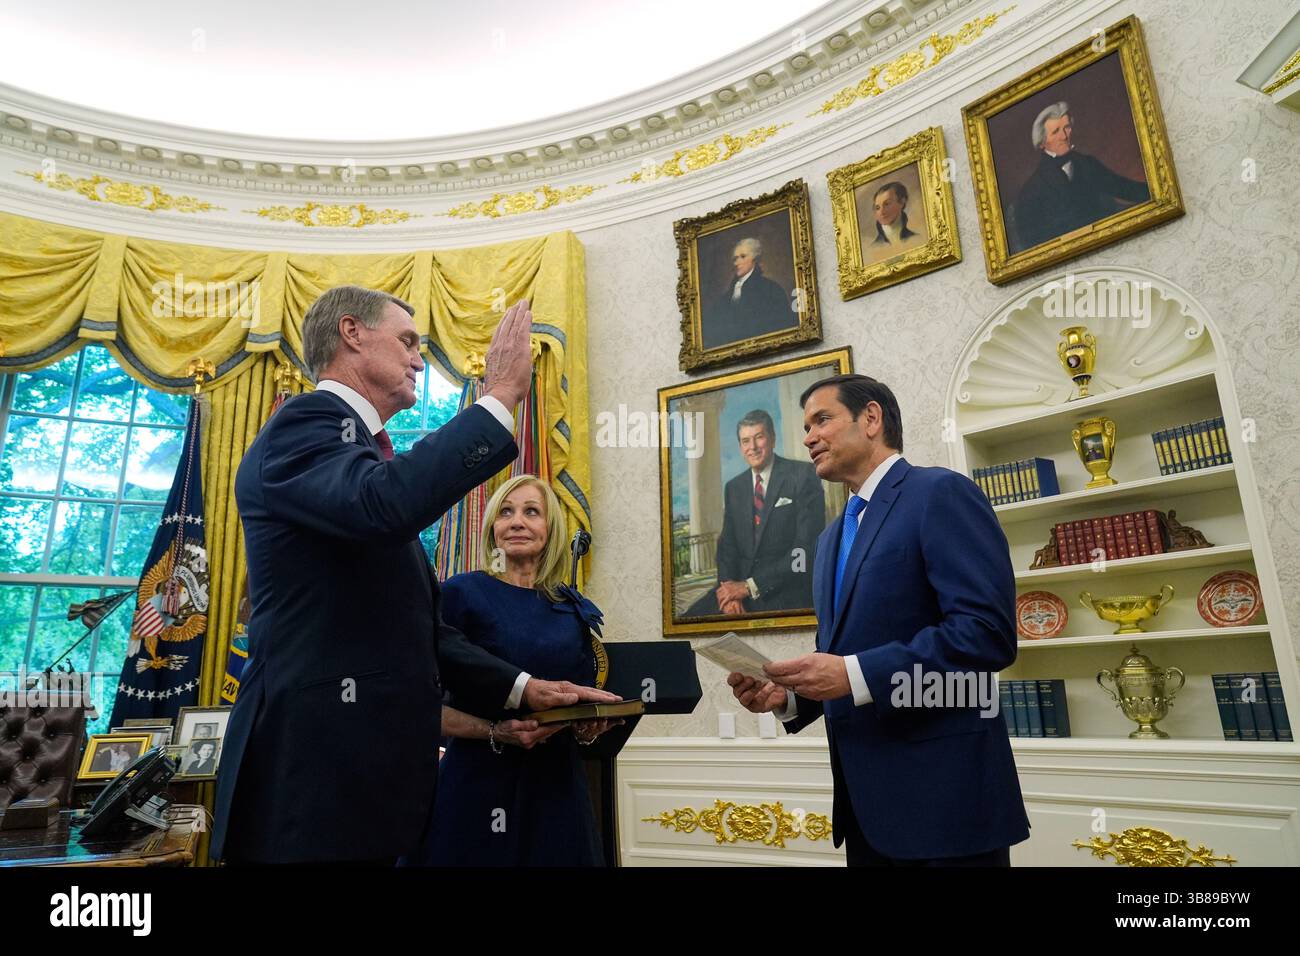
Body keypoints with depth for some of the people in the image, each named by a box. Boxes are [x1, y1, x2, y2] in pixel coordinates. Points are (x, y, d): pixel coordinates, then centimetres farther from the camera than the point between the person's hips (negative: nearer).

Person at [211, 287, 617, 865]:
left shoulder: (363, 451, 20)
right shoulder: (306, 423, -9)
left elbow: (414, 623, 20)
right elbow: (384, 505, -33)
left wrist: (521, 688, 10)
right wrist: (499, 397, -21)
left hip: (369, 767, 9)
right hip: (315, 772, -9)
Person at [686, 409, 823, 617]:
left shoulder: (803, 475, -4)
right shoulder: (733, 487, 13)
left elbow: (807, 545, -12)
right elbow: (727, 544, 10)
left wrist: (750, 586, -14)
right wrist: (730, 589, -11)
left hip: (787, 594, -5)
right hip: (739, 587, 5)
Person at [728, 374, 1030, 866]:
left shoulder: (942, 493, -10)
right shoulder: (832, 537, 16)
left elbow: (988, 632, -21)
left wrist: (855, 675, -24)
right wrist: (786, 696, 1)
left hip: (942, 793, -8)